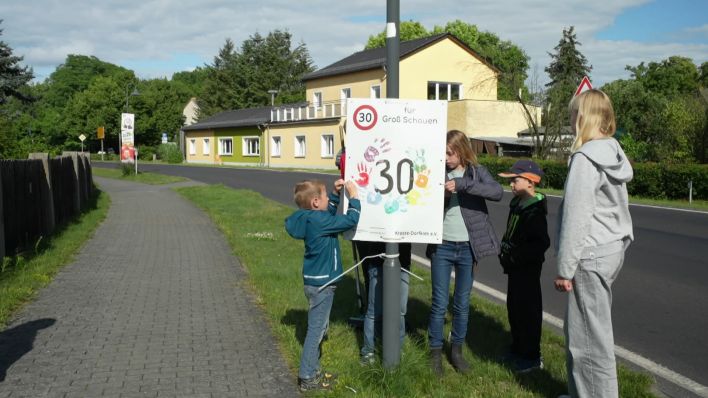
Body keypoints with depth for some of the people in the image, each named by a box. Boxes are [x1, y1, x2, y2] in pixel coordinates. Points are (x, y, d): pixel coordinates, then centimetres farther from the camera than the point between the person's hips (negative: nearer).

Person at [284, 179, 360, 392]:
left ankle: (312, 370, 31)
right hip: (321, 282, -10)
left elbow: (329, 214, 25)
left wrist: (336, 194, 14)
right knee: (316, 329, -1)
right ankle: (307, 378, 8)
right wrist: (353, 195, -13)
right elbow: (350, 219, -23)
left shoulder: (311, 218, 5)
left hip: (316, 280, 10)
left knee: (317, 327, 20)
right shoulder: (318, 220, -23)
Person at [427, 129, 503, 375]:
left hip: (467, 248, 0)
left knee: (462, 303, 11)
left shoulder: (476, 172, -1)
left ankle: (457, 350, 26)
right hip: (442, 246, 0)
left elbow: (498, 192, -21)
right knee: (439, 303, 4)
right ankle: (435, 352, 18)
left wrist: (461, 184, -27)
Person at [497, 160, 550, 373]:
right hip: (515, 267, 9)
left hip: (528, 268, -9)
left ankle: (532, 357, 12)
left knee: (528, 310, 0)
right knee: (514, 308, 17)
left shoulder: (535, 210, -19)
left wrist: (516, 256, -22)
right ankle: (518, 349, 32)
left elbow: (541, 243, -24)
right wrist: (506, 254, 10)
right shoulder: (517, 204, 10)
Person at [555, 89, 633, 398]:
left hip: (592, 256, -9)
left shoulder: (585, 158, -17)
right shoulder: (613, 153, 11)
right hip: (612, 249, 9)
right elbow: (615, 208, 14)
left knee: (589, 336, 0)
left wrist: (565, 268, -13)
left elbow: (576, 218, -18)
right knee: (592, 331, 17)